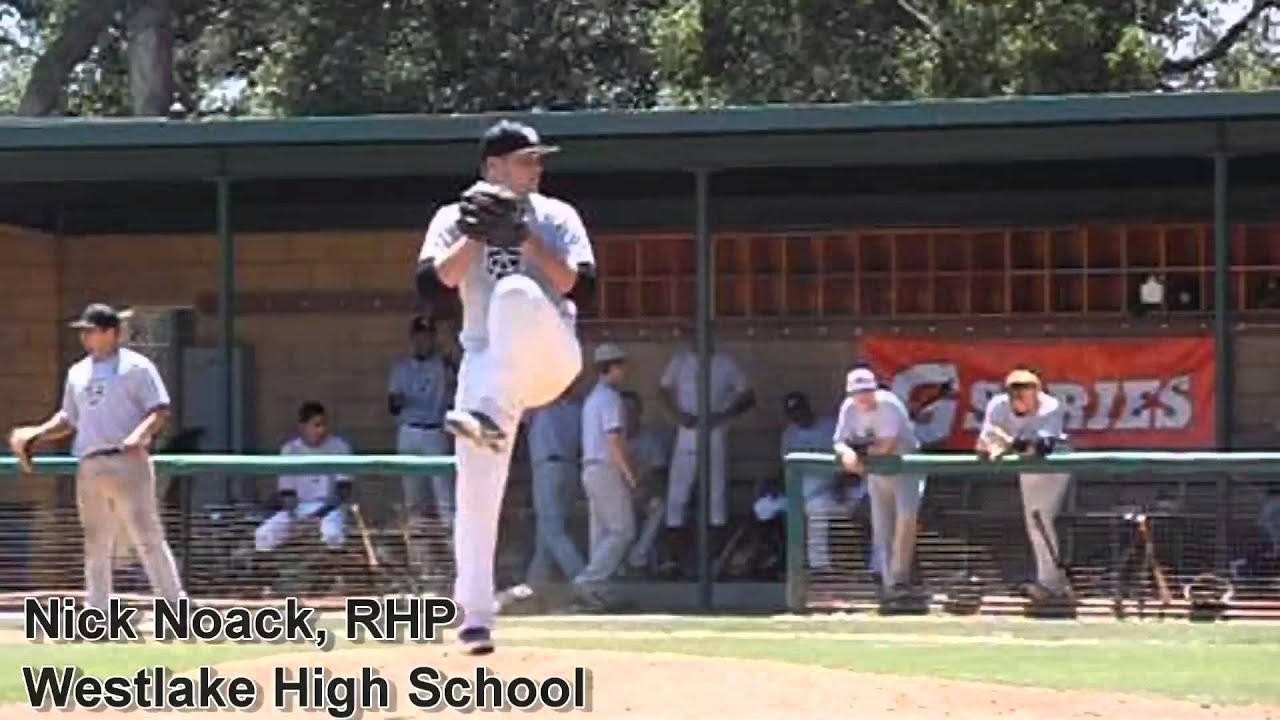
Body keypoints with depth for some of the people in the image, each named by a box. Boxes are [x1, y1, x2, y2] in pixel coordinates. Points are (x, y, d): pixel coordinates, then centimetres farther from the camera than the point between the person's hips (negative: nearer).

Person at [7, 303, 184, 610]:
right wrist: (37, 433, 10)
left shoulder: (135, 366, -1)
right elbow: (69, 420, 26)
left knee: (149, 539, -11)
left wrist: (140, 434, -25)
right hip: (89, 467, 7)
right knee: (95, 547, 9)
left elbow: (161, 411, -7)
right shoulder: (77, 373, 20)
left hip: (128, 463, -7)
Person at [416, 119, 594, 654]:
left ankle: (492, 416, -42)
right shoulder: (454, 219, 8)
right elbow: (432, 284, -8)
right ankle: (475, 617, -2)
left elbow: (581, 287, -7)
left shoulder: (556, 217, 7)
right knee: (475, 492, -8)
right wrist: (478, 235, -13)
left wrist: (522, 237, -14)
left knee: (517, 293, -35)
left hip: (550, 358, -1)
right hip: (485, 361, 1)